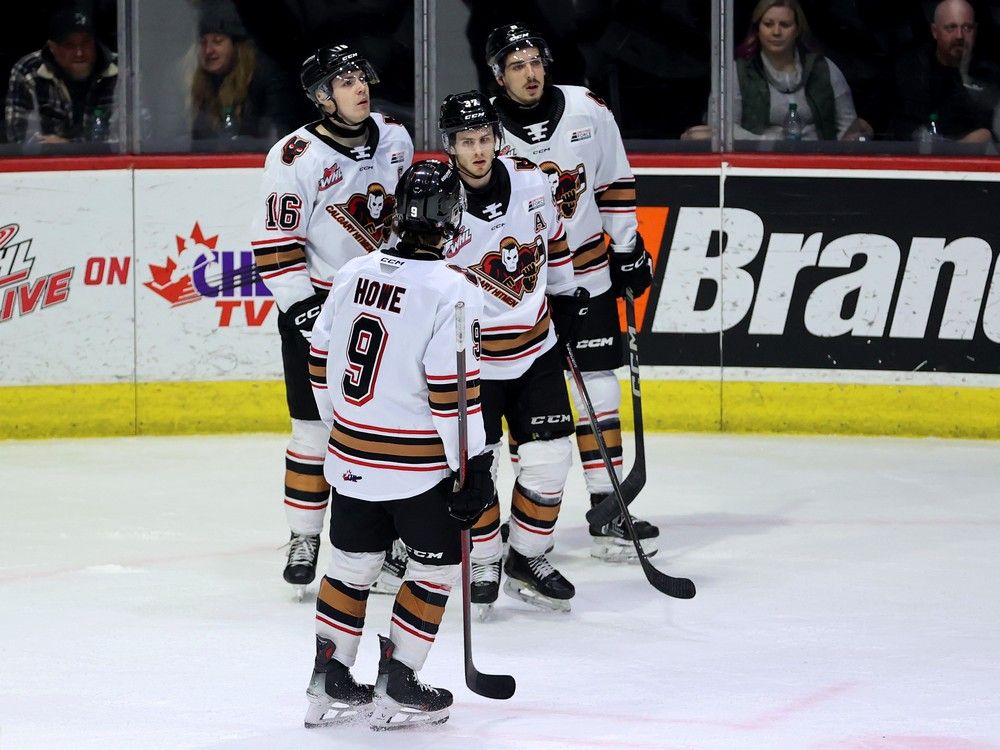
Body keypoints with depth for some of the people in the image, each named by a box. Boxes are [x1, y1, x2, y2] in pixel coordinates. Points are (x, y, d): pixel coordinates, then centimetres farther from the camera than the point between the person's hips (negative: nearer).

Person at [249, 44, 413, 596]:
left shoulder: (395, 139, 2)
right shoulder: (296, 157, -16)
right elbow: (274, 248, -16)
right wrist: (308, 315, -20)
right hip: (315, 306, -5)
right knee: (315, 427, -4)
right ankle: (304, 540, 8)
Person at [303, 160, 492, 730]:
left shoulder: (356, 273, 2)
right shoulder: (453, 290, -18)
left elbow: (322, 363, 10)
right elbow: (454, 390, -20)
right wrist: (474, 466, -13)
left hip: (352, 457, 6)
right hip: (418, 467, -6)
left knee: (353, 564, 17)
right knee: (436, 567, 10)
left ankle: (330, 684, 23)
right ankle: (397, 690, 11)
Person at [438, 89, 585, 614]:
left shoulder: (531, 182, -6)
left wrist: (565, 295, 19)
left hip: (536, 348, 4)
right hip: (472, 358, -4)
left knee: (549, 458, 3)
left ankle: (527, 560, 20)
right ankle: (482, 566, 17)